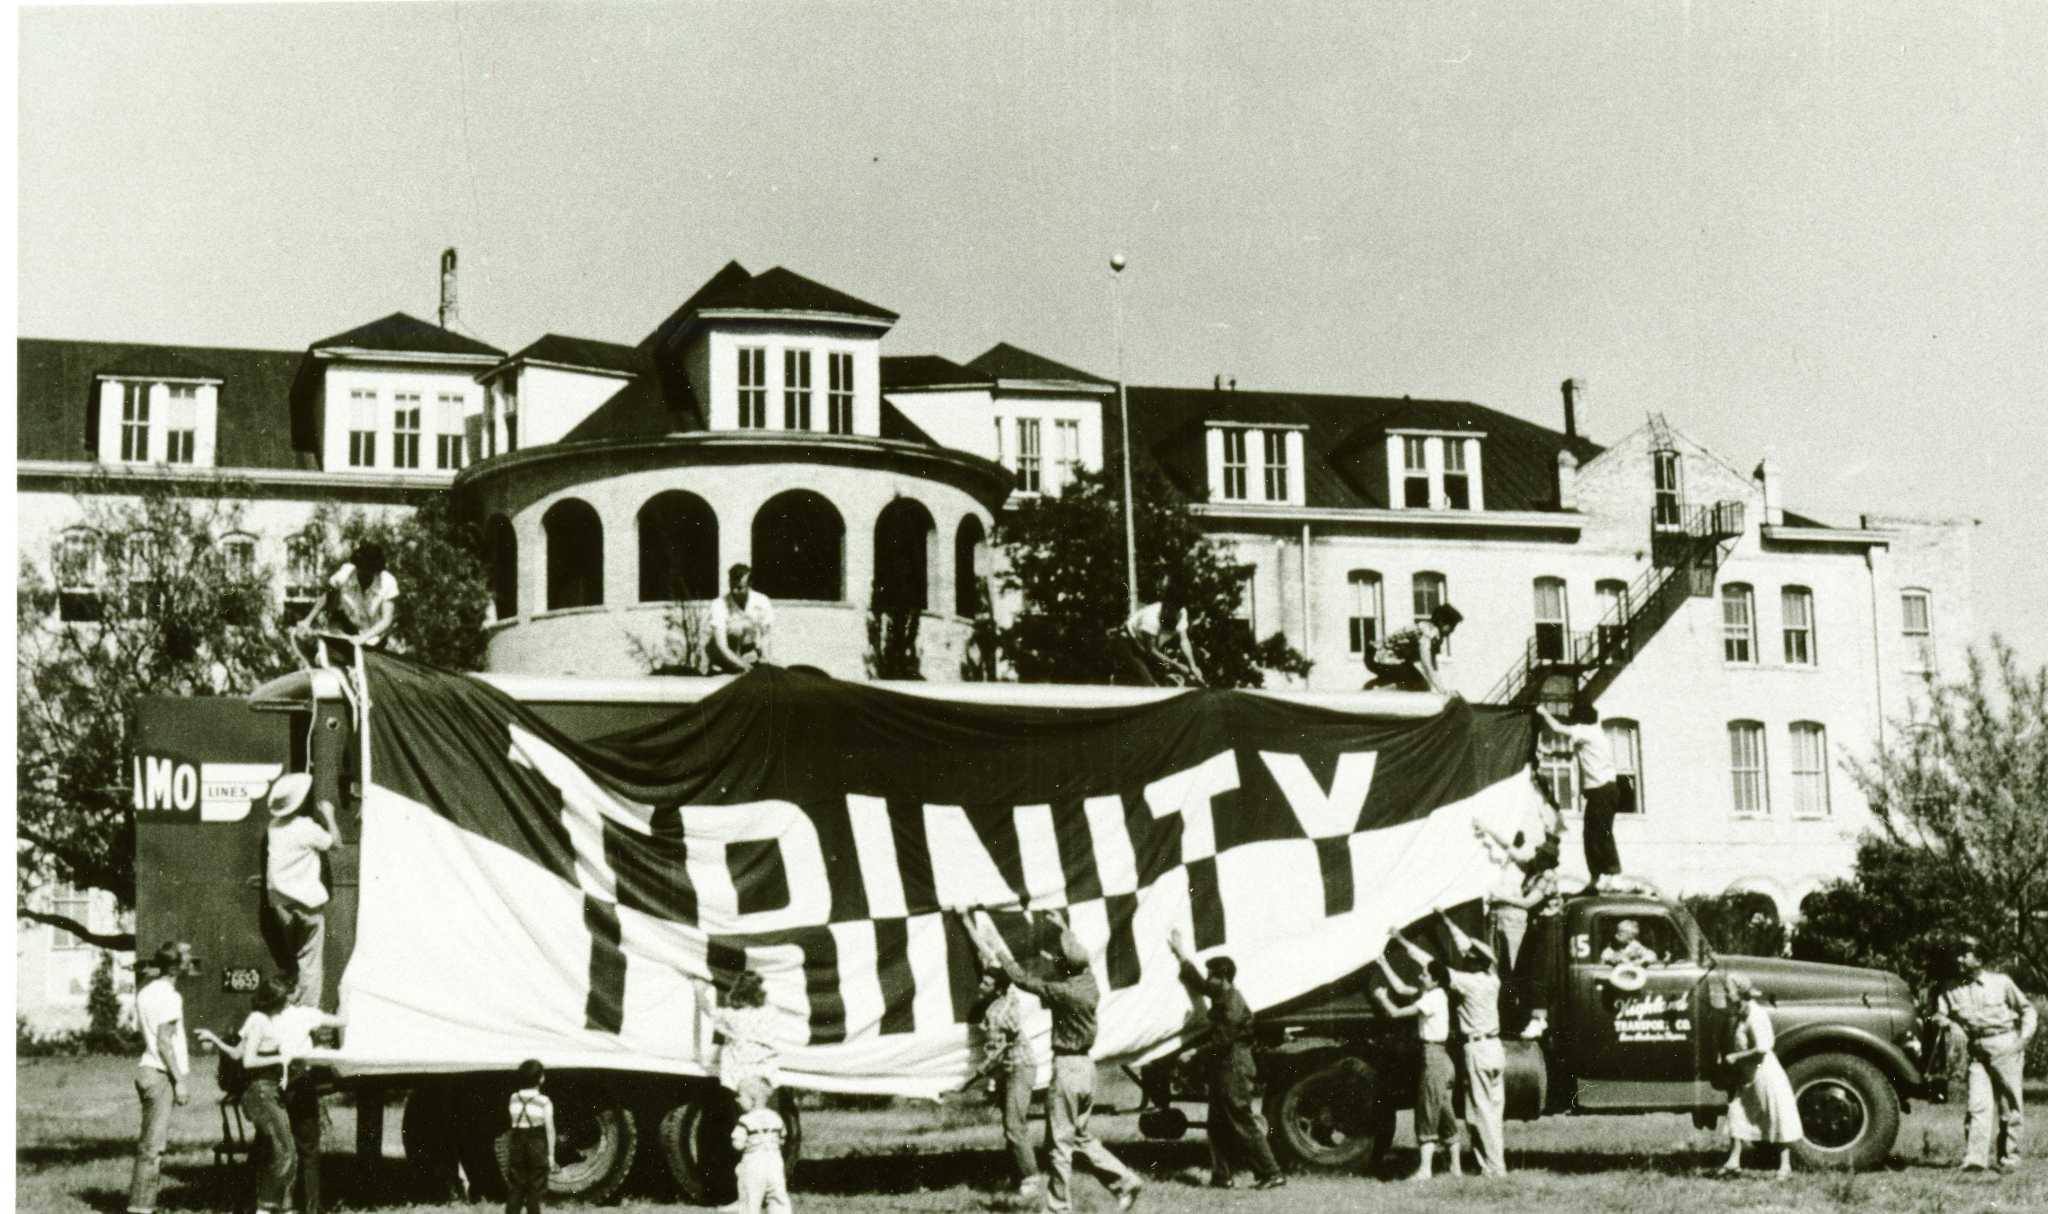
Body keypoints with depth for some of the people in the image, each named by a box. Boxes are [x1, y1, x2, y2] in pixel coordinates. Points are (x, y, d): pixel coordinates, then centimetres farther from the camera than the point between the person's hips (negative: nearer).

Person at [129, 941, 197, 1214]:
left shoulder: (145, 990, 13)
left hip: (147, 1069, 10)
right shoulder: (169, 997, -15)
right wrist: (180, 1080, -16)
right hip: (161, 1075, -10)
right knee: (153, 1145, -7)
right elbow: (164, 1043, -18)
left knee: (150, 1143, 15)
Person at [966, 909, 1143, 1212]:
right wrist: (1065, 930, 36)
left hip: (1067, 1068, -8)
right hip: (1087, 1065, 8)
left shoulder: (1063, 991, -20)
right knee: (1081, 1136, 21)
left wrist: (999, 951, -5)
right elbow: (1079, 959, 24)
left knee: (1060, 1143, 2)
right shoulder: (1088, 981, 2)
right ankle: (1126, 1181, 15)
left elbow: (1023, 980, -15)